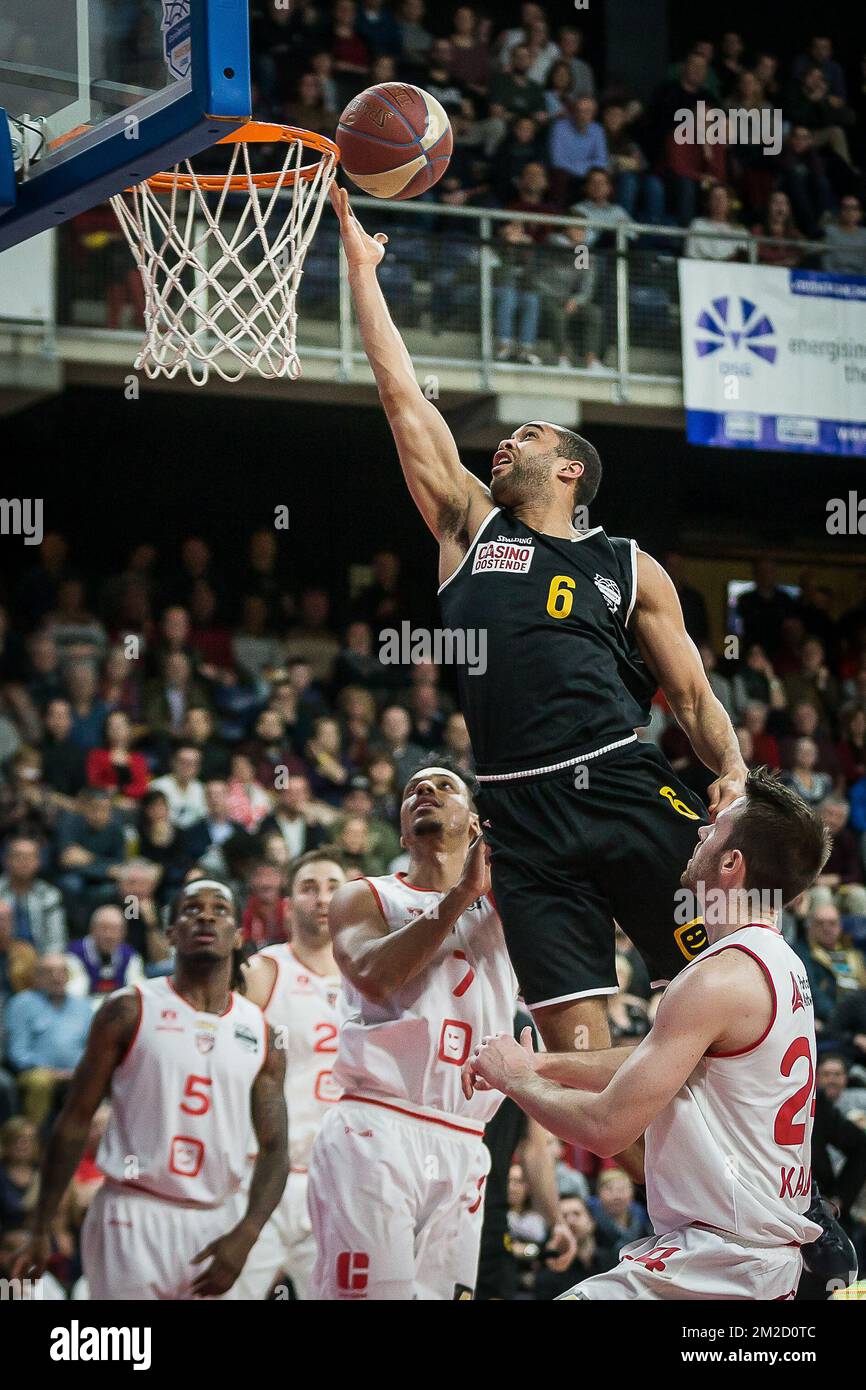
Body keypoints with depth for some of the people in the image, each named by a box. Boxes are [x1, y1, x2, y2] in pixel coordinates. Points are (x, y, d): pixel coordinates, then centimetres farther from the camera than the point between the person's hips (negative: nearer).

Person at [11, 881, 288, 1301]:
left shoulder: (261, 1033, 9)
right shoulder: (131, 1011, 0)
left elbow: (275, 1150, 6)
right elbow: (74, 1124, 1)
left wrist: (245, 1235, -11)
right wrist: (40, 1231, -2)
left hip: (212, 1226, 4)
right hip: (132, 1217, -4)